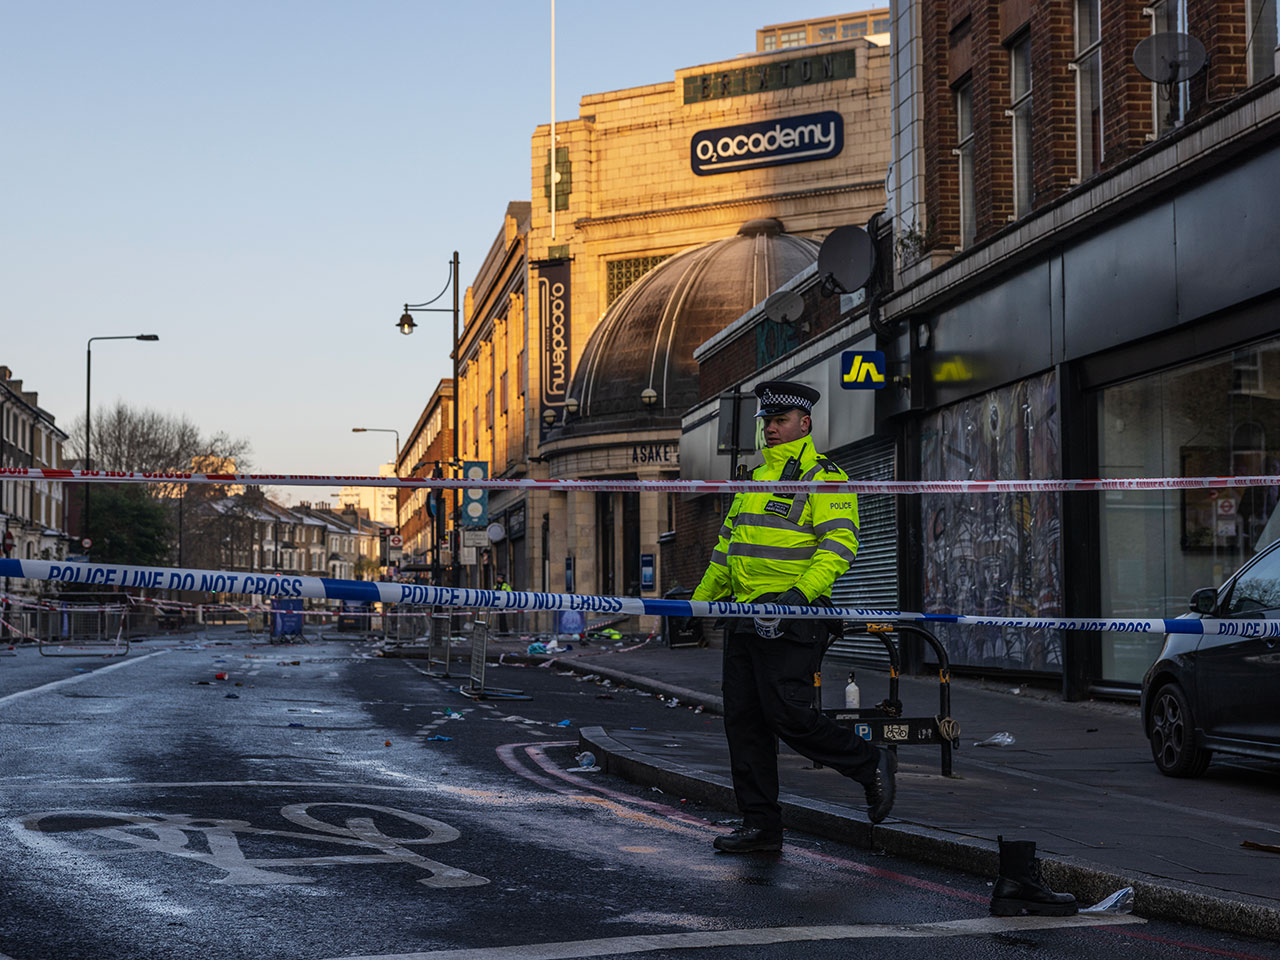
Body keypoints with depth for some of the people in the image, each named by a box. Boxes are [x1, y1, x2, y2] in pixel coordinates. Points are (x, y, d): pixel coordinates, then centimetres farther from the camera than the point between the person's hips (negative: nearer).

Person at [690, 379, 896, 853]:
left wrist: (801, 591, -28)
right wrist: (701, 599, 23)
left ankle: (870, 764, 8)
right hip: (746, 617, 8)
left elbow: (839, 543, -15)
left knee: (788, 714, -14)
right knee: (742, 720, 4)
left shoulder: (823, 477, -4)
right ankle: (760, 824, 10)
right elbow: (728, 545, 28)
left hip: (792, 618, -8)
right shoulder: (755, 479, 21)